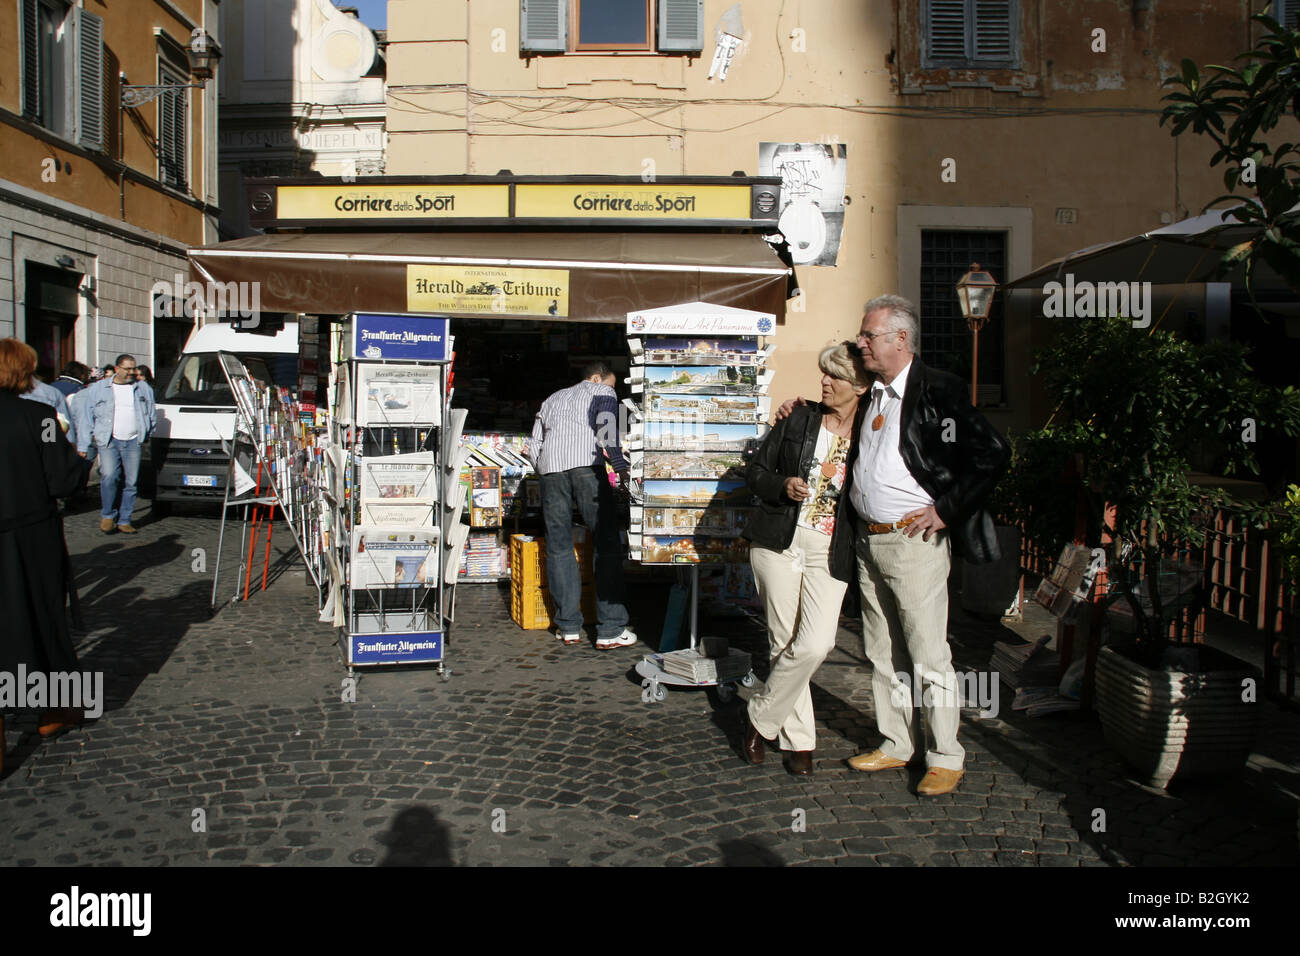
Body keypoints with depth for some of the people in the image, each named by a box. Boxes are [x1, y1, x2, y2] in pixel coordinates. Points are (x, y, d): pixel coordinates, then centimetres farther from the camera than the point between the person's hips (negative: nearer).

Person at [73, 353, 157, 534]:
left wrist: (146, 435, 15)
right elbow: (85, 417, 8)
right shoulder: (97, 389, 8)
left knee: (131, 482, 1)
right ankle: (107, 515, -1)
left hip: (133, 441, 2)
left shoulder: (144, 389, 14)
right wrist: (83, 445, 4)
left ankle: (124, 521, 10)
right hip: (108, 441, -2)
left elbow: (152, 415, 22)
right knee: (109, 476, -19)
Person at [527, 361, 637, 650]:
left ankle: (568, 626, 7)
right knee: (607, 543, -3)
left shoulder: (552, 399, 34)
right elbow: (606, 428, -4)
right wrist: (621, 467, -7)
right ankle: (611, 629, -7)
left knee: (559, 548, 8)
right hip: (586, 464, -5)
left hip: (550, 468, 5)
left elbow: (534, 447, 27)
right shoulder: (602, 393, 18)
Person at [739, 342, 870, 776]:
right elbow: (756, 471, 10)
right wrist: (783, 486, -8)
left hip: (830, 552, -1)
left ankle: (761, 719, 8)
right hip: (778, 543, 1)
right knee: (785, 642, 2)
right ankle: (799, 741, 19)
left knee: (815, 645, -15)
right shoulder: (799, 419, 6)